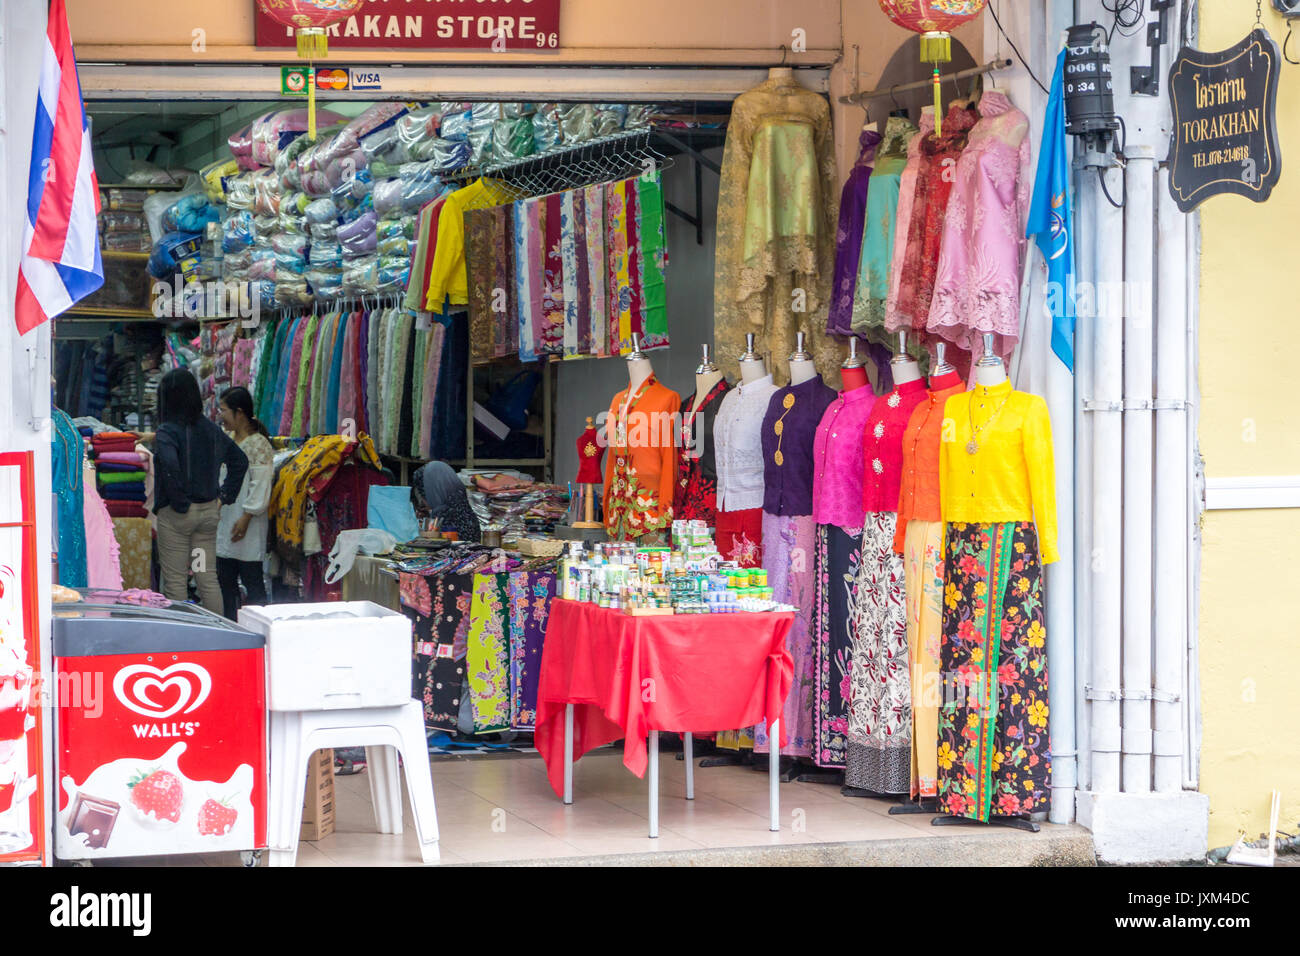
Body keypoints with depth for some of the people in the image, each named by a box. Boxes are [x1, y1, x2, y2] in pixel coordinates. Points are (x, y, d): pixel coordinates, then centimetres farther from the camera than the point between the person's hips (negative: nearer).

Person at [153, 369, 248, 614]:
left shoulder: (167, 431, -13)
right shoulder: (210, 429, 6)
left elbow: (170, 465, -30)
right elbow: (240, 460, 13)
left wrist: (180, 503, -19)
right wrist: (224, 496, 13)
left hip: (175, 514, -6)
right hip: (208, 511, 6)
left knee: (175, 582, 1)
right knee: (208, 578, 10)